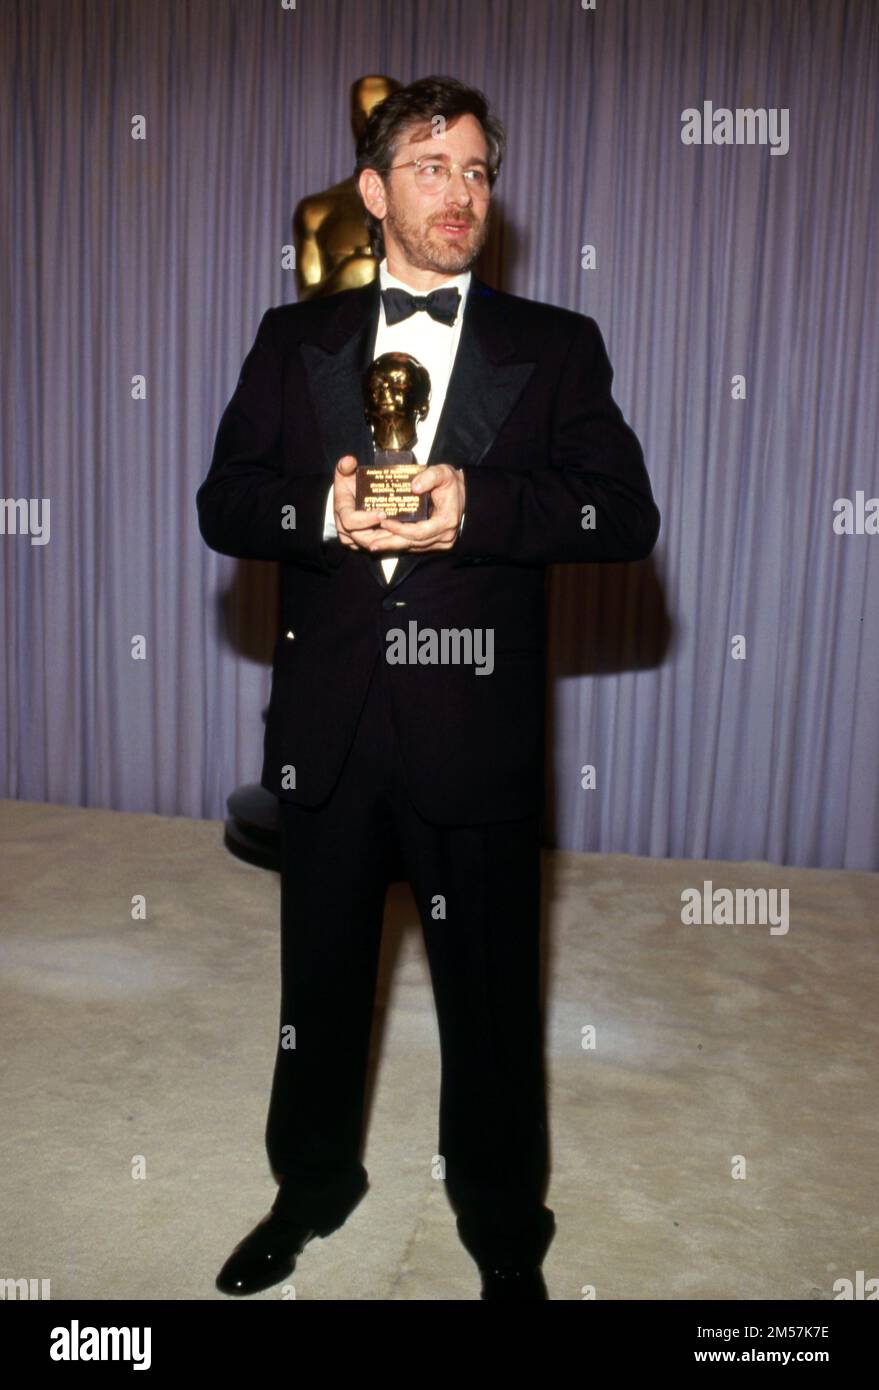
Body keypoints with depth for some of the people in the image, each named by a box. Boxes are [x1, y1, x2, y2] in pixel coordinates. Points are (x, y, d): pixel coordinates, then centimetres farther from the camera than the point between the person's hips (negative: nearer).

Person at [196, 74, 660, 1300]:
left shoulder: (555, 347, 4)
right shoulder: (294, 338, 9)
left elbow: (627, 515, -5)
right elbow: (223, 505, 4)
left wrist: (478, 507, -20)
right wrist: (323, 511, -16)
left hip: (475, 731, -2)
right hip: (325, 726, 2)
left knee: (490, 993, 11)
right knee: (320, 973, 18)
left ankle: (505, 1232, 36)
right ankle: (313, 1185, 45)